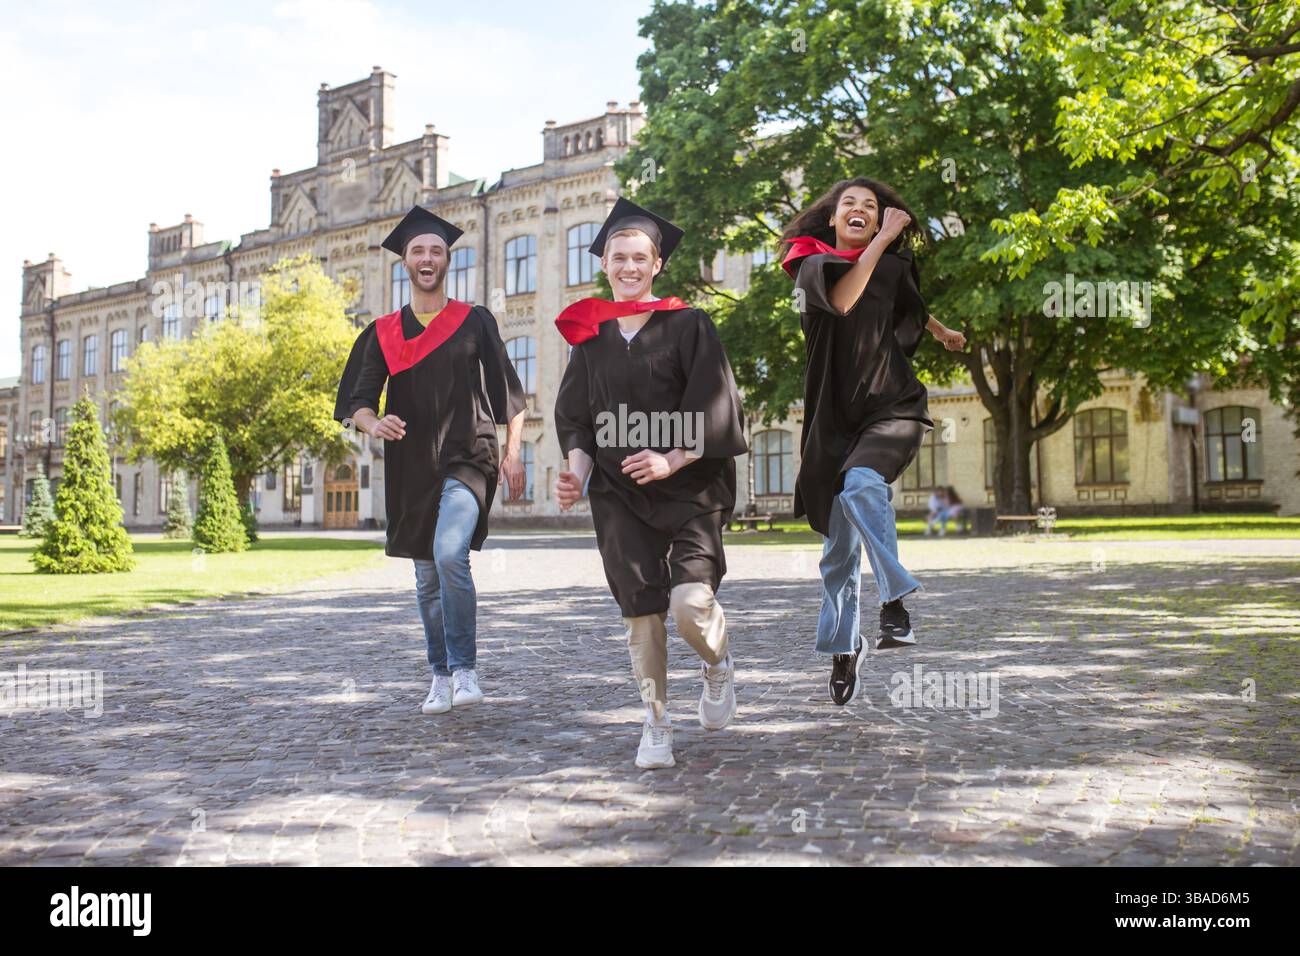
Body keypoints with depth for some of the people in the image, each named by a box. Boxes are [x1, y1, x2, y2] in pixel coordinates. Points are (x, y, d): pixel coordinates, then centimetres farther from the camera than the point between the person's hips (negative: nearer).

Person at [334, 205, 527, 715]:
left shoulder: (475, 322, 4)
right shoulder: (382, 334, 9)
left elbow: (508, 393, 4)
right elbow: (356, 400, 3)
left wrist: (513, 452, -6)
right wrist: (373, 422, -20)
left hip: (466, 459, -3)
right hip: (411, 468, 3)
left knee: (450, 555, -24)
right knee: (427, 577, 9)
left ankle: (464, 668, -12)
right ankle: (441, 676, 22)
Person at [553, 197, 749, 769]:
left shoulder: (687, 325, 1)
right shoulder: (589, 334, 11)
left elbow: (713, 409, -6)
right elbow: (574, 417, 11)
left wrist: (671, 460, -17)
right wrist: (577, 468, -6)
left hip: (690, 486, -3)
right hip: (618, 492, 3)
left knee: (690, 604, -17)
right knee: (640, 610, 1)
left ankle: (717, 664, 18)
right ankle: (656, 723, 17)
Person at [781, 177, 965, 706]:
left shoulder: (893, 268, 8)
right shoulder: (812, 264, 0)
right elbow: (841, 299, -24)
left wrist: (945, 334, 50)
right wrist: (884, 239, -19)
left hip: (891, 408, 0)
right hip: (835, 418, 0)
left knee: (862, 486, -33)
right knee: (840, 543, 3)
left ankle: (895, 604, -28)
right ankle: (843, 648, 20)